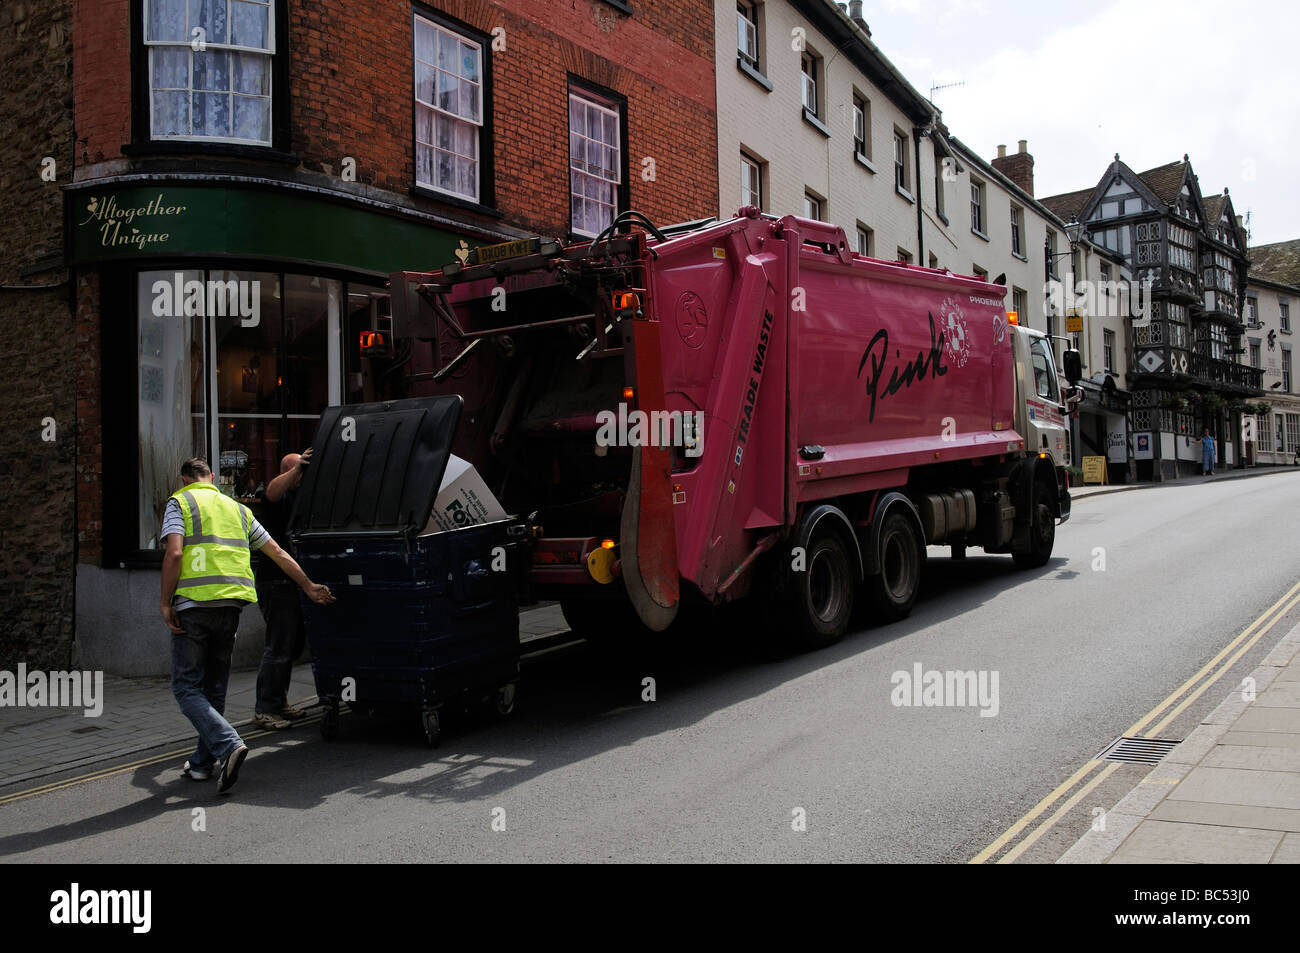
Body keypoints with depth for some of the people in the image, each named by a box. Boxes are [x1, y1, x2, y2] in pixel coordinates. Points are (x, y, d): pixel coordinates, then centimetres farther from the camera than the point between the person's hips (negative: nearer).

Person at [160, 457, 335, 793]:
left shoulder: (180, 502, 4)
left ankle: (228, 744, -18)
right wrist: (310, 587, 26)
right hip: (230, 604, 5)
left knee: (187, 687, 0)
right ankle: (202, 762, 21)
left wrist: (165, 602, -6)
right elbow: (278, 553, 20)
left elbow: (174, 553, -12)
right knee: (214, 686, 16)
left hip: (193, 604, -5)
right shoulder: (237, 508, 20)